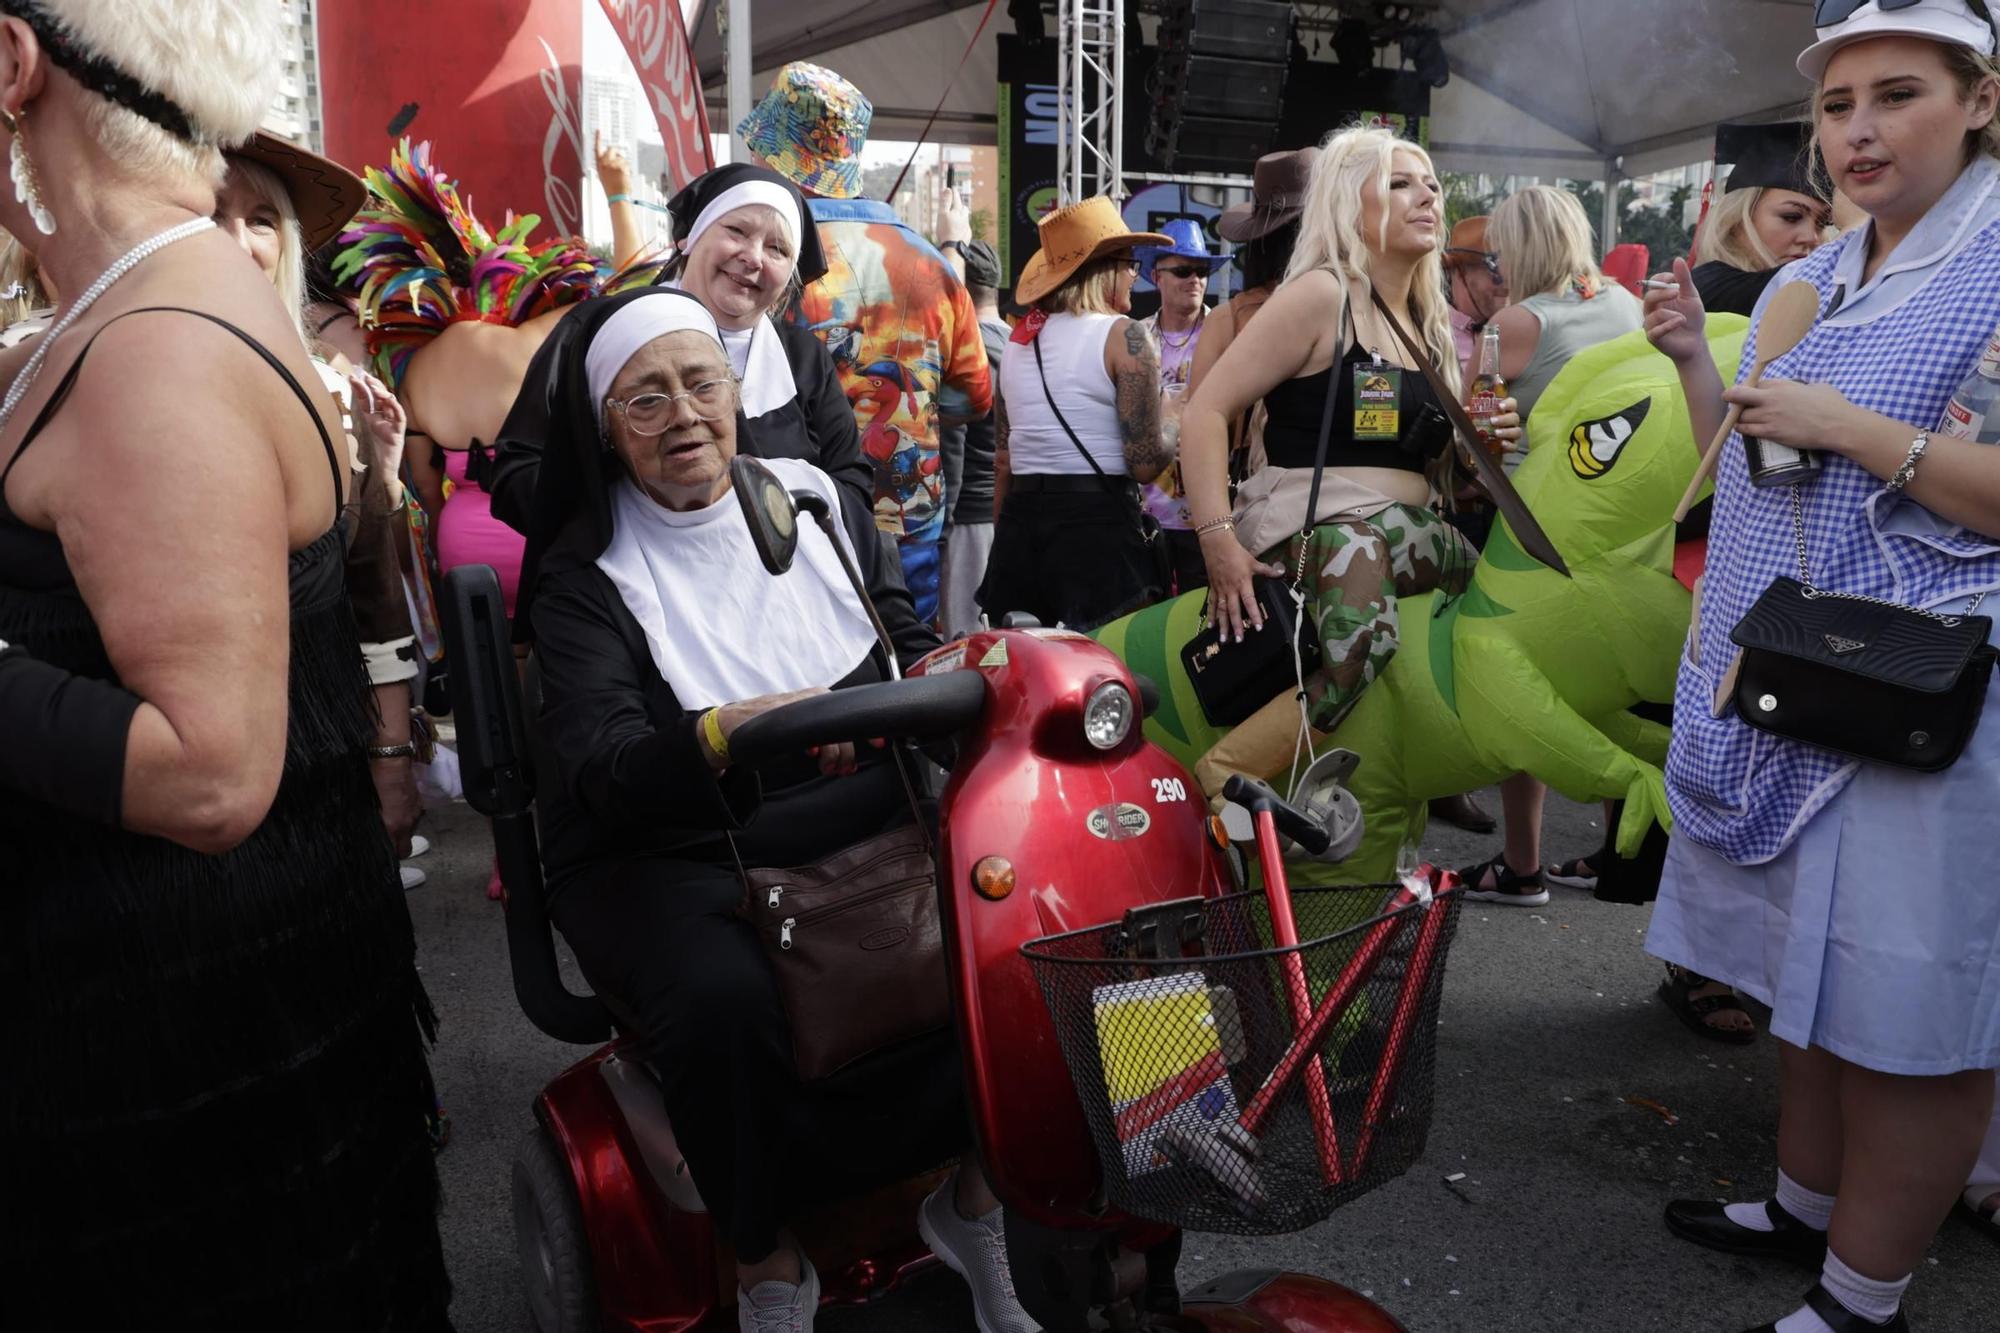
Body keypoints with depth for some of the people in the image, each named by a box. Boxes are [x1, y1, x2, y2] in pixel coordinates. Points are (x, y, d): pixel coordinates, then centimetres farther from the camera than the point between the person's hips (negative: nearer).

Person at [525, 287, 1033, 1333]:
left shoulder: (818, 499, 8)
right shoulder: (585, 572, -4)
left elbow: (914, 649, 15)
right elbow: (598, 774, -19)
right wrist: (735, 731, -38)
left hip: (854, 818, 4)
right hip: (663, 855, -3)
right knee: (722, 1000, -34)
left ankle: (977, 1195, 6)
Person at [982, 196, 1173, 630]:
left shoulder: (1017, 341, 13)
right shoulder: (1122, 337, -7)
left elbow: (1003, 462, 15)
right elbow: (1145, 463, -11)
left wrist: (1006, 545, 21)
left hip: (1018, 527, 7)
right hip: (1098, 523, -6)